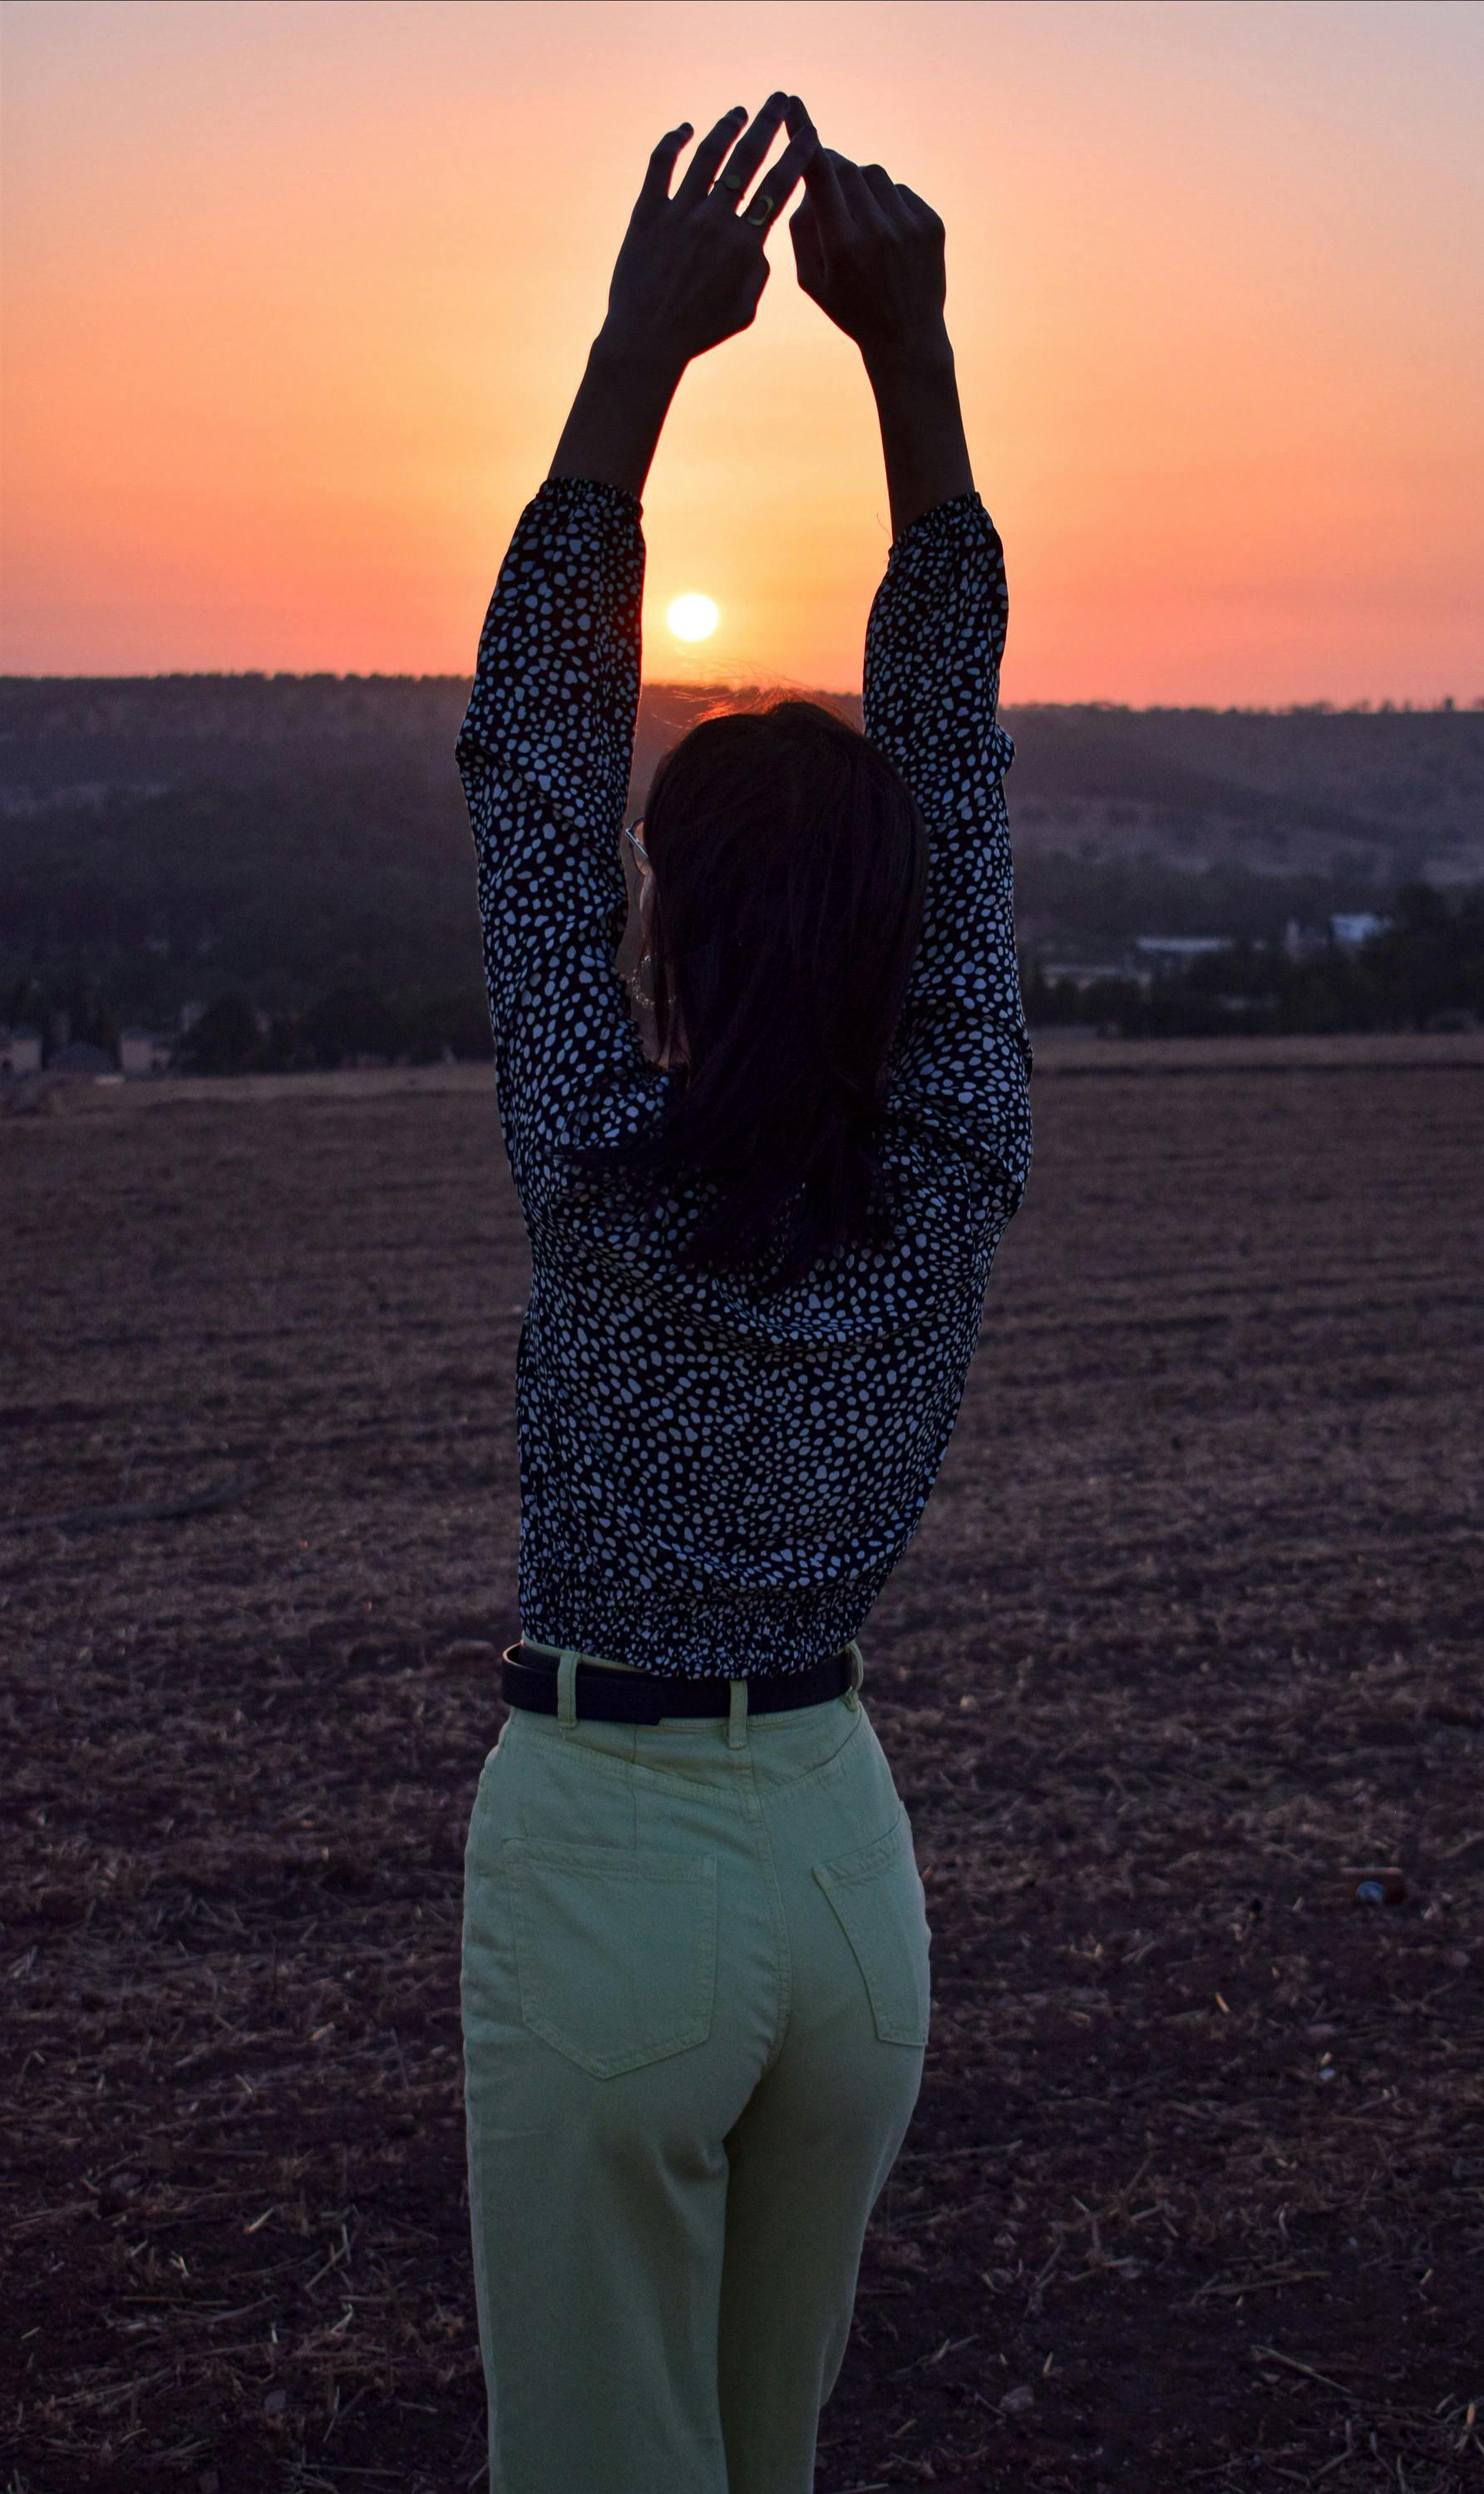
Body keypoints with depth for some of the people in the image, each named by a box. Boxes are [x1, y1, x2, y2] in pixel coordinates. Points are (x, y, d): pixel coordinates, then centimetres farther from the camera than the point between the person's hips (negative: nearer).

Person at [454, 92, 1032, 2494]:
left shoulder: (610, 1188, -20)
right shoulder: (960, 1191, -10)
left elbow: (532, 750, -14)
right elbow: (956, 750, -6)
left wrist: (641, 345, -14)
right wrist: (910, 351, -9)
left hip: (605, 1864, -4)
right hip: (846, 1845, 5)